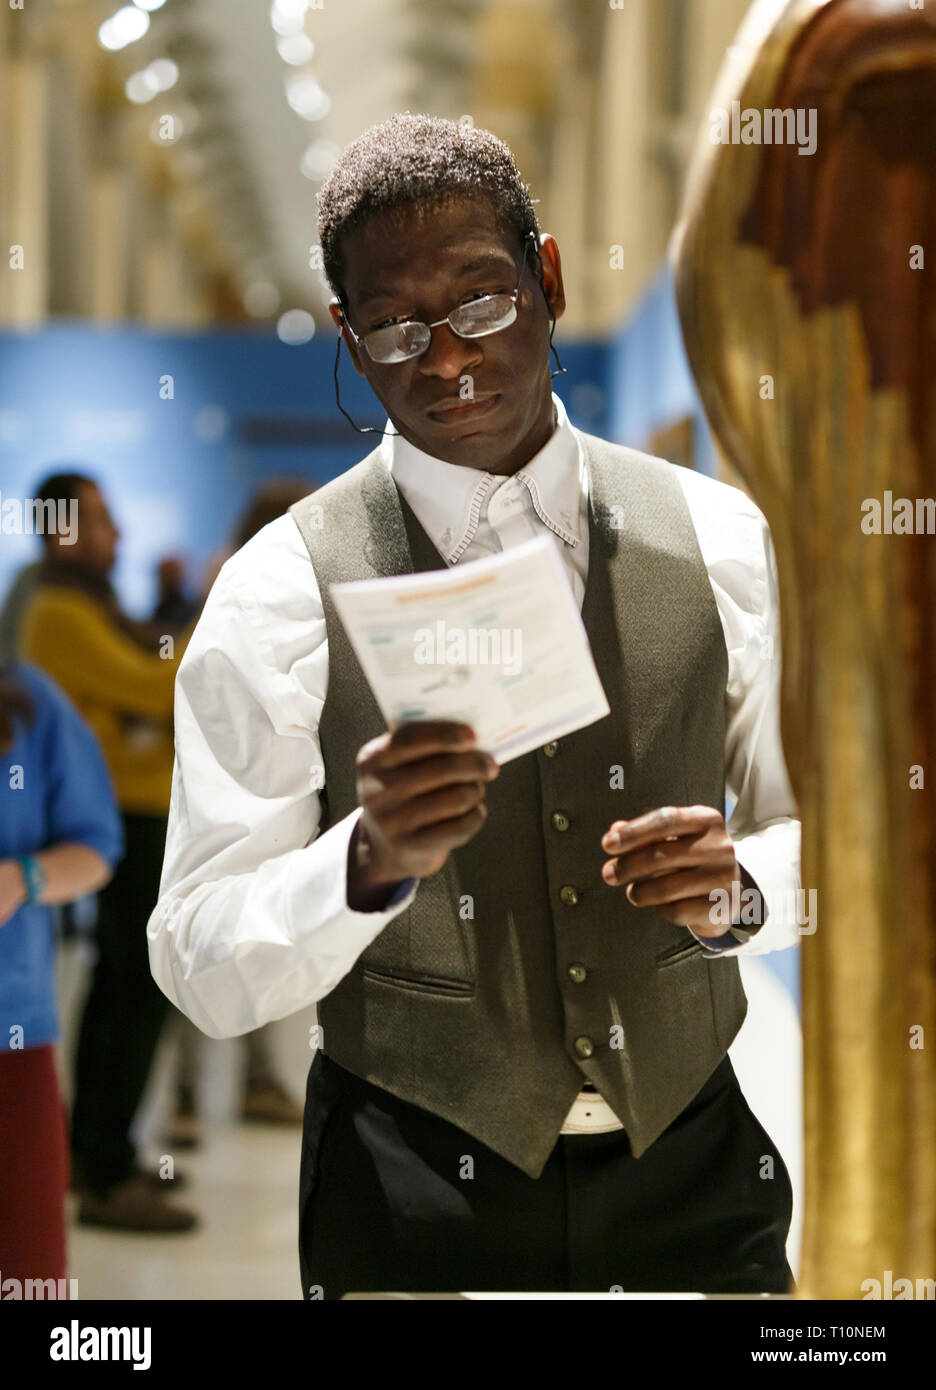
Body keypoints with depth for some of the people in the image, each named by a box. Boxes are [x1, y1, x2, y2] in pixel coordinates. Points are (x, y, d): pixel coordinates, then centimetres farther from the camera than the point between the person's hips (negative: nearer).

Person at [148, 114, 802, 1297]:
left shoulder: (715, 537, -1)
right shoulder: (282, 591, -11)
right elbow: (204, 974, -12)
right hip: (415, 1199, -3)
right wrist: (369, 863, -30)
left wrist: (739, 888, -15)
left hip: (692, 1169, 3)